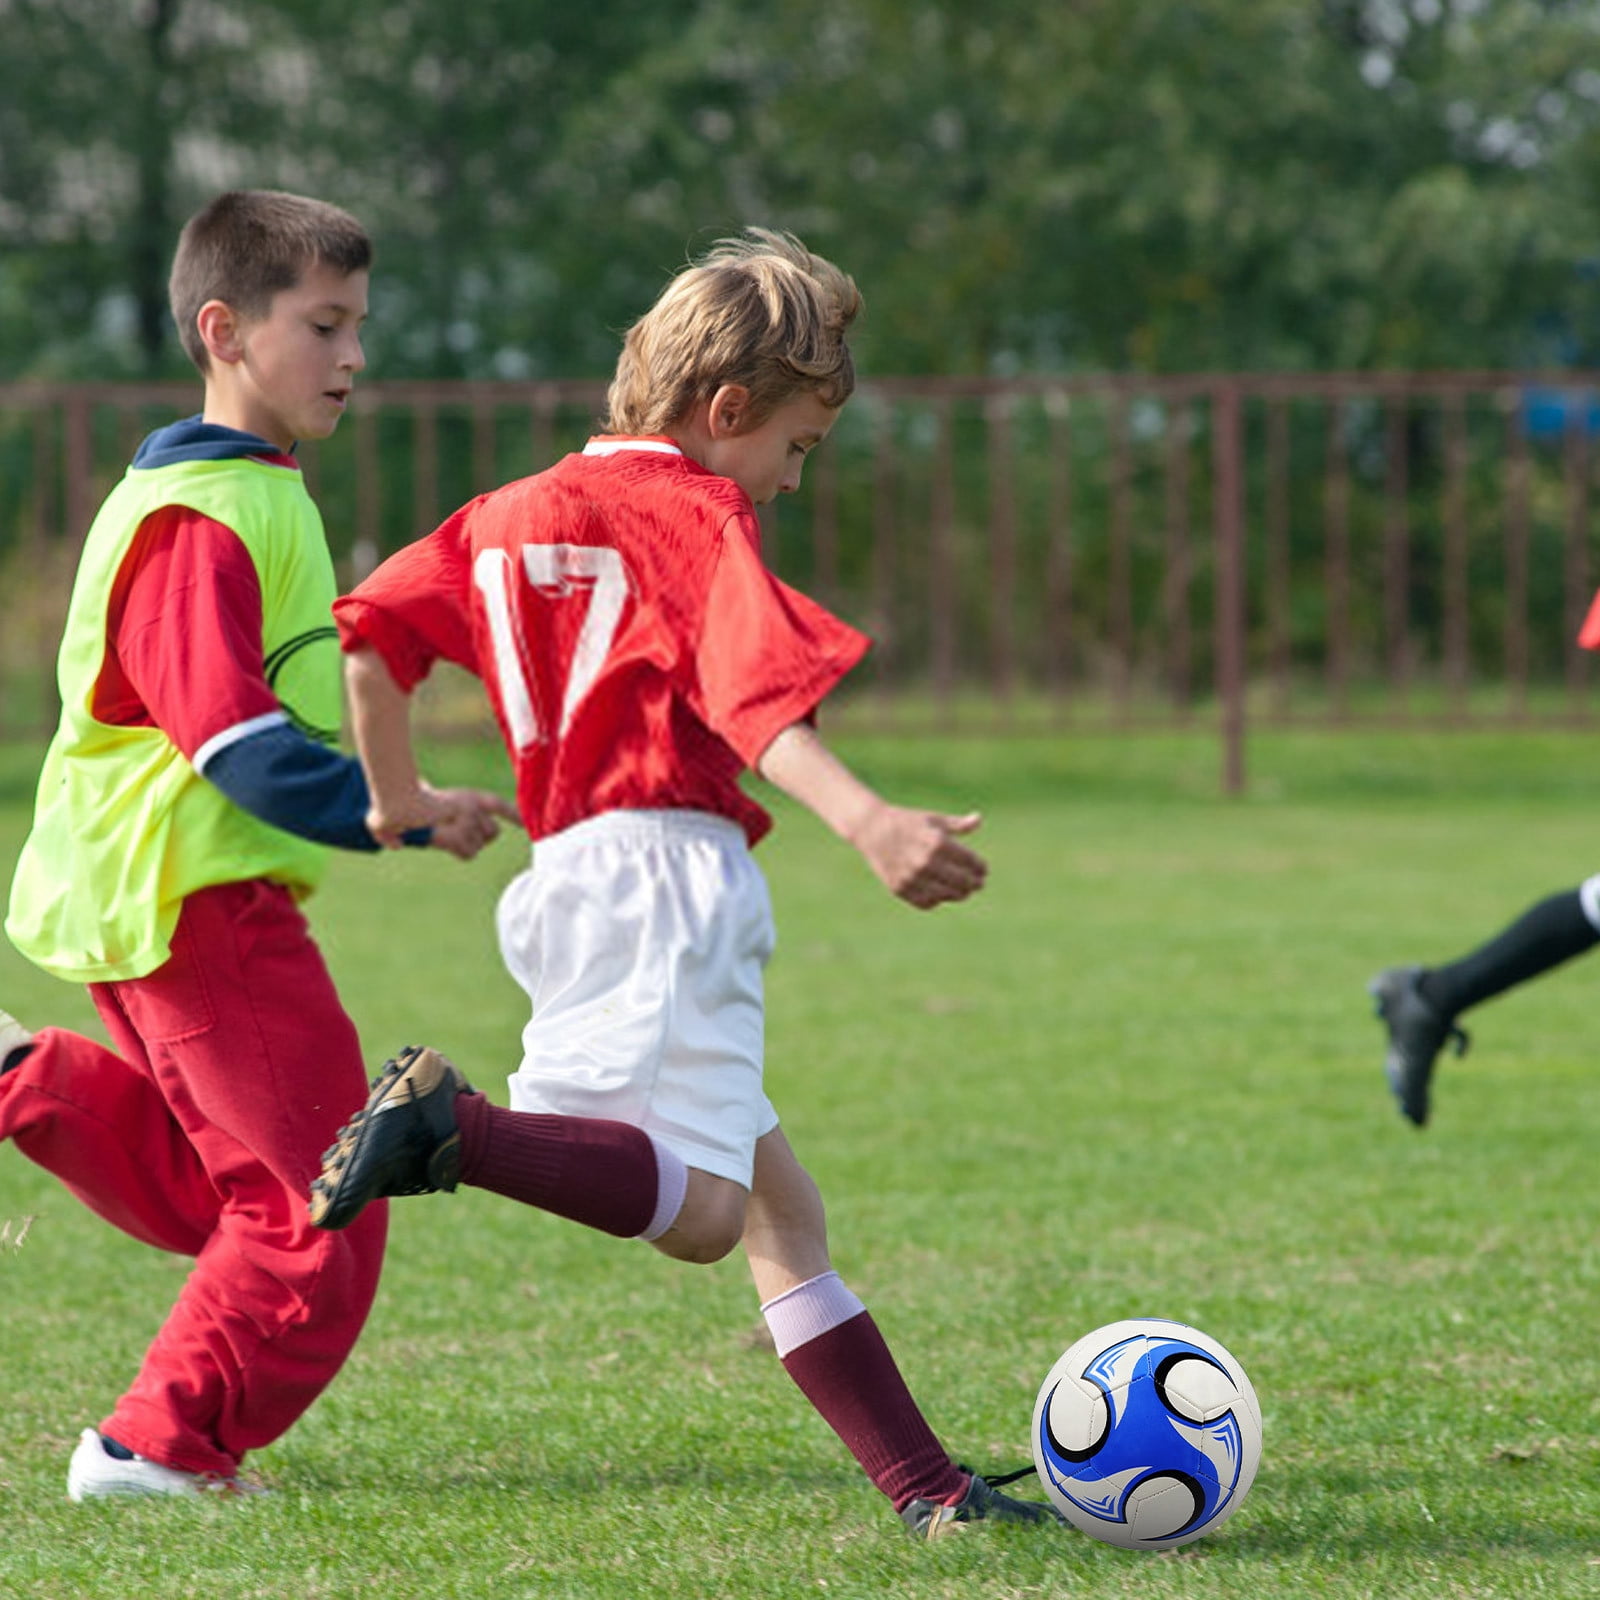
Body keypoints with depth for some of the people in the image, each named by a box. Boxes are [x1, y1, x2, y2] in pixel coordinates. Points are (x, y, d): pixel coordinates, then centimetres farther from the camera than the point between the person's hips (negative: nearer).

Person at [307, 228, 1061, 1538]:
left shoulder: (514, 513, 20)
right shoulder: (696, 513, -4)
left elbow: (368, 631, 19)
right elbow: (757, 698, -21)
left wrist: (395, 797, 33)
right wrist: (865, 821, -34)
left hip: (567, 878, 10)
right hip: (665, 870, -10)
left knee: (780, 1209, 10)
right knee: (700, 1211, -23)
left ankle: (923, 1483, 8)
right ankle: (448, 1125, -36)